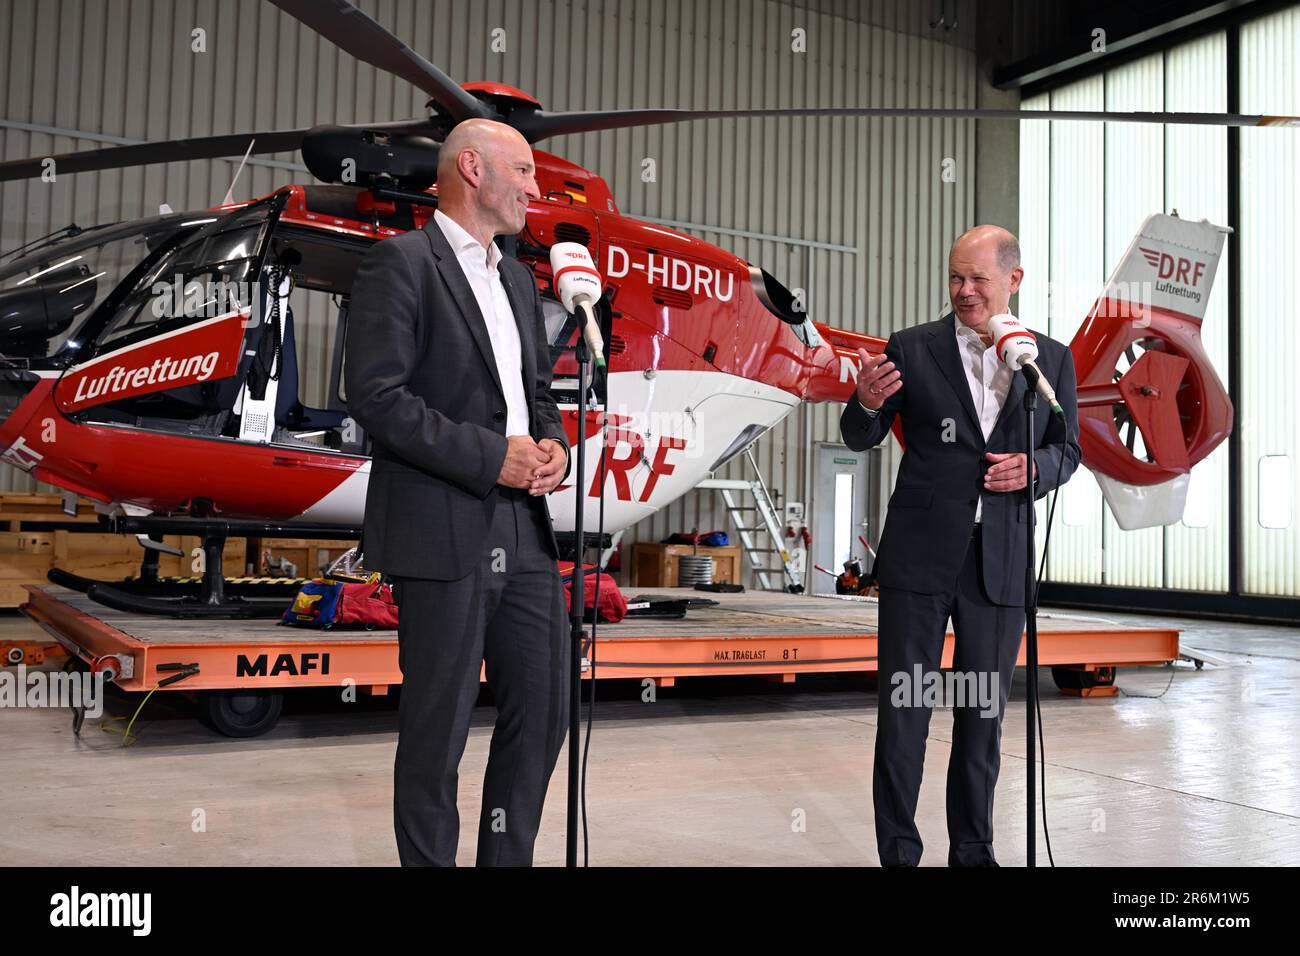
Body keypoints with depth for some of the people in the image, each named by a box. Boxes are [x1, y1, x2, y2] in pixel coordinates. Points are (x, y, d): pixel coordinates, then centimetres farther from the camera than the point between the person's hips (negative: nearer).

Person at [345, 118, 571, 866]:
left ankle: (508, 858, 27)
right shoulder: (401, 261, -5)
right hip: (442, 533, -7)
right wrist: (490, 457, -18)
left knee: (544, 708, 11)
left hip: (524, 532, 8)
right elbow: (376, 393, -14)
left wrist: (553, 445, 0)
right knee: (438, 729, 2)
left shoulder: (518, 279, 19)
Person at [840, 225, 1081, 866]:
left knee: (983, 713, 11)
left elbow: (1067, 449, 13)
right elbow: (861, 440, 5)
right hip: (918, 555, -2)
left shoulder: (1052, 359, 7)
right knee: (904, 707, 3)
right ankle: (898, 852, 14)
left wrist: (1034, 467, -9)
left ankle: (973, 851, 25)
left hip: (1001, 562, 2)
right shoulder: (911, 349, 0)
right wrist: (867, 402, -18)